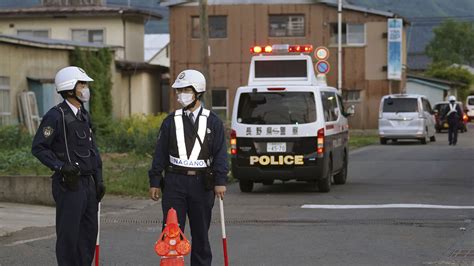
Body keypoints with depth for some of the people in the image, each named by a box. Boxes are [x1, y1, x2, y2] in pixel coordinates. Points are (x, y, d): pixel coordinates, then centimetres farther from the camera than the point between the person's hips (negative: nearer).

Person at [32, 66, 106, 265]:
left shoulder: (84, 115, 14)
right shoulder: (56, 116, -11)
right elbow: (38, 148, -13)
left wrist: (98, 180, 14)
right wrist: (60, 166, -21)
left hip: (88, 183, 8)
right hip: (69, 184, -8)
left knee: (89, 231, 10)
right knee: (68, 234, -3)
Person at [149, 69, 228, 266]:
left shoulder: (213, 122, 4)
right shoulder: (171, 122, 8)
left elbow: (220, 154, -1)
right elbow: (160, 154, 8)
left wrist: (220, 181, -11)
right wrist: (154, 182, 3)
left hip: (202, 183, -1)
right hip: (175, 181, 1)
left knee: (201, 233, 8)